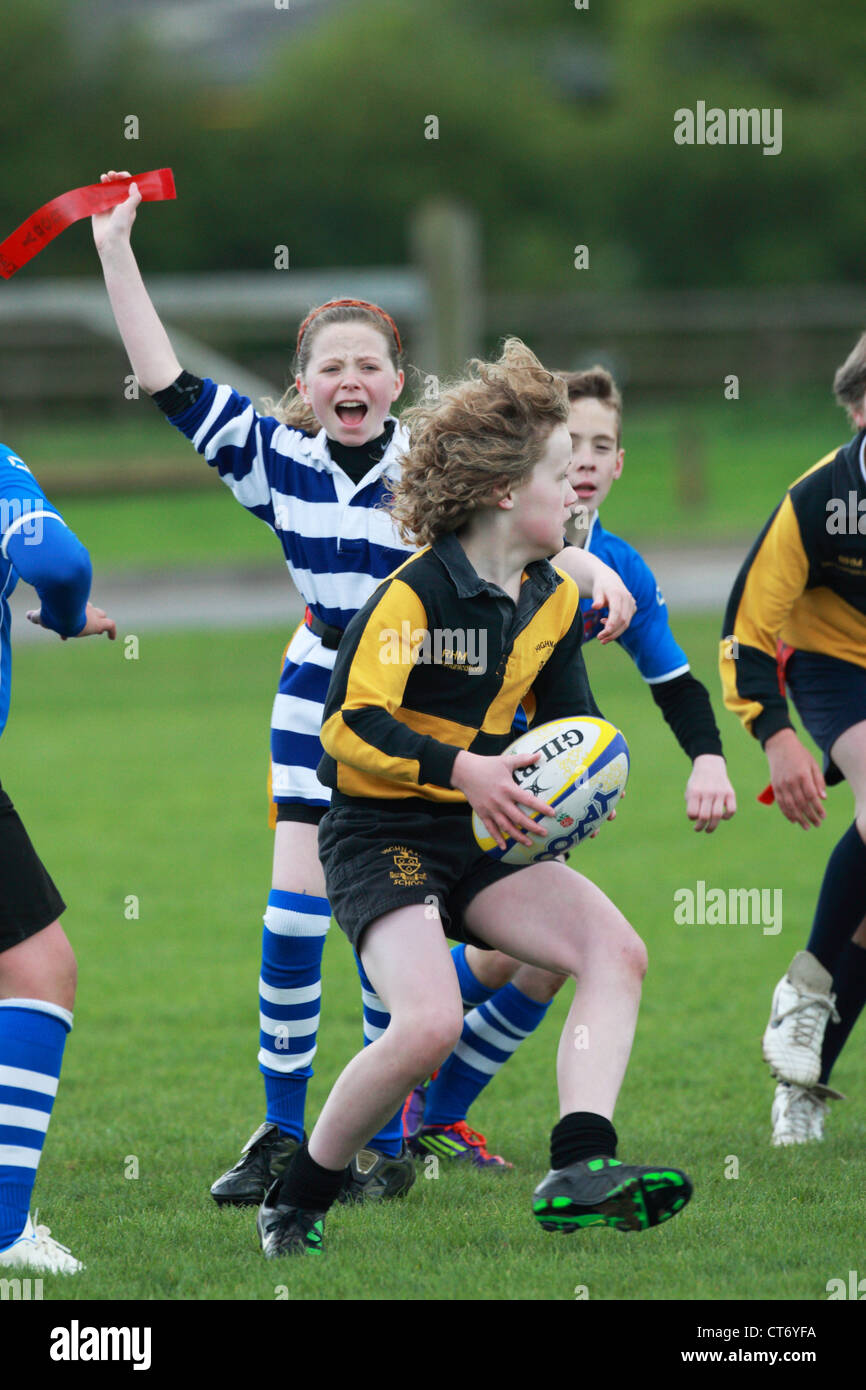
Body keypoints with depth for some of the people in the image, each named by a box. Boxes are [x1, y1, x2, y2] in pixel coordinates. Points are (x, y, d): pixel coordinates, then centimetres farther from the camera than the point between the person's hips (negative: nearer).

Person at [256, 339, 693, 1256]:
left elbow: (569, 721, 18)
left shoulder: (552, 601, 7)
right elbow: (347, 726, -21)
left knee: (615, 948, -15)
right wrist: (461, 770, -32)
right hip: (382, 836, -7)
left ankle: (579, 1169, -24)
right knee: (428, 1024, -27)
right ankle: (294, 1204, -7)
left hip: (483, 837, 7)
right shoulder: (412, 595, -16)